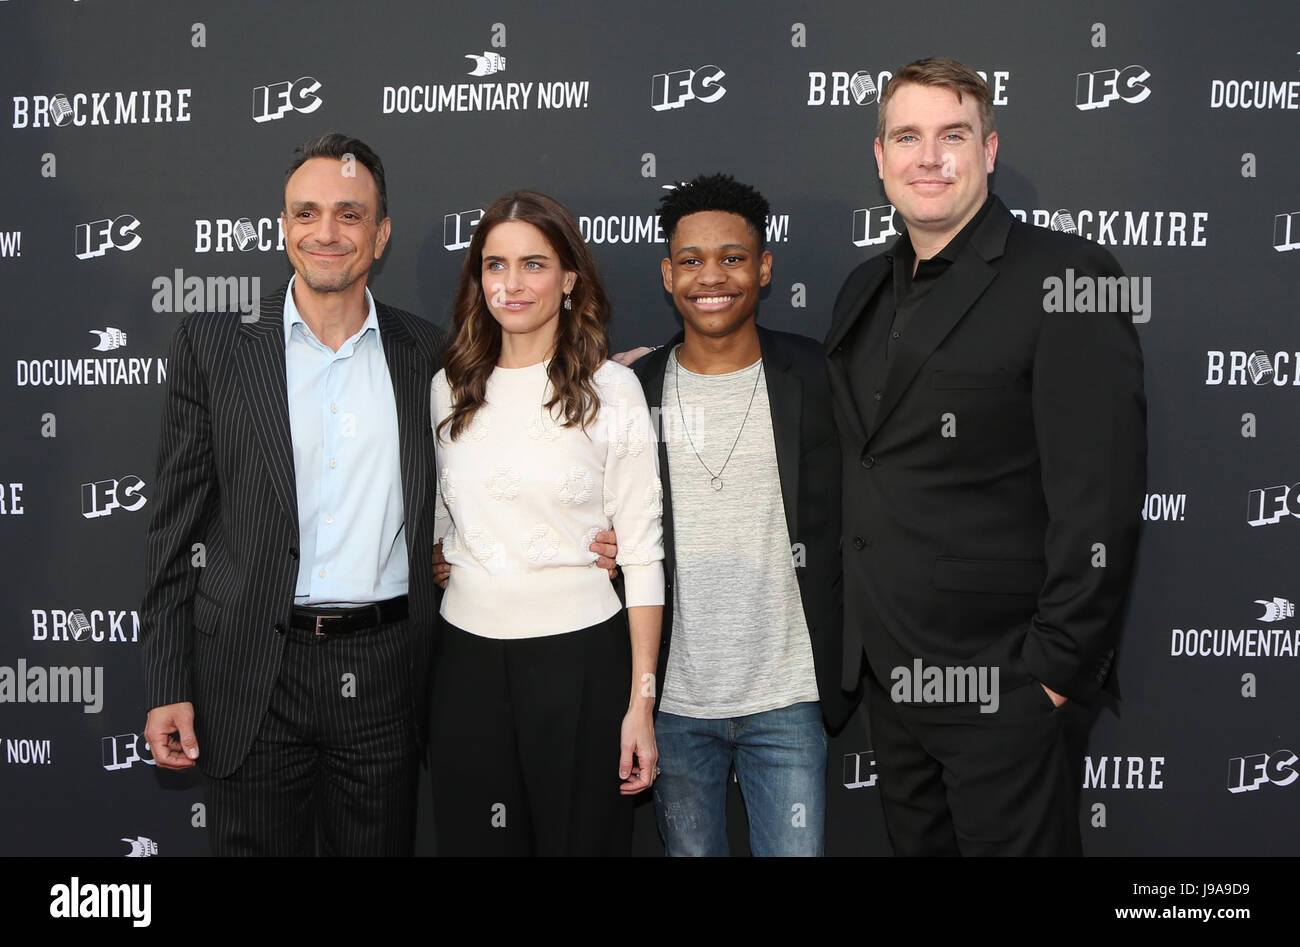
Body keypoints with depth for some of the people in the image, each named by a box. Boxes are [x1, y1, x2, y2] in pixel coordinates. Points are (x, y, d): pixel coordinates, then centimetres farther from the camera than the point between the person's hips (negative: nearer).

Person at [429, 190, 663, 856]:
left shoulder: (611, 389, -4)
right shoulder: (450, 388, 7)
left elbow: (642, 551, -6)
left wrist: (641, 702, -9)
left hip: (580, 655, -3)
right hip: (468, 654, 3)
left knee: (583, 837, 7)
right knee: (472, 839, 9)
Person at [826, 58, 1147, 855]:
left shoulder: (1065, 280, -13)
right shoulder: (866, 290, 11)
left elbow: (1100, 500, -17)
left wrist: (1058, 671, -17)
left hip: (998, 685, -7)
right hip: (888, 670, 7)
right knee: (916, 841, 19)